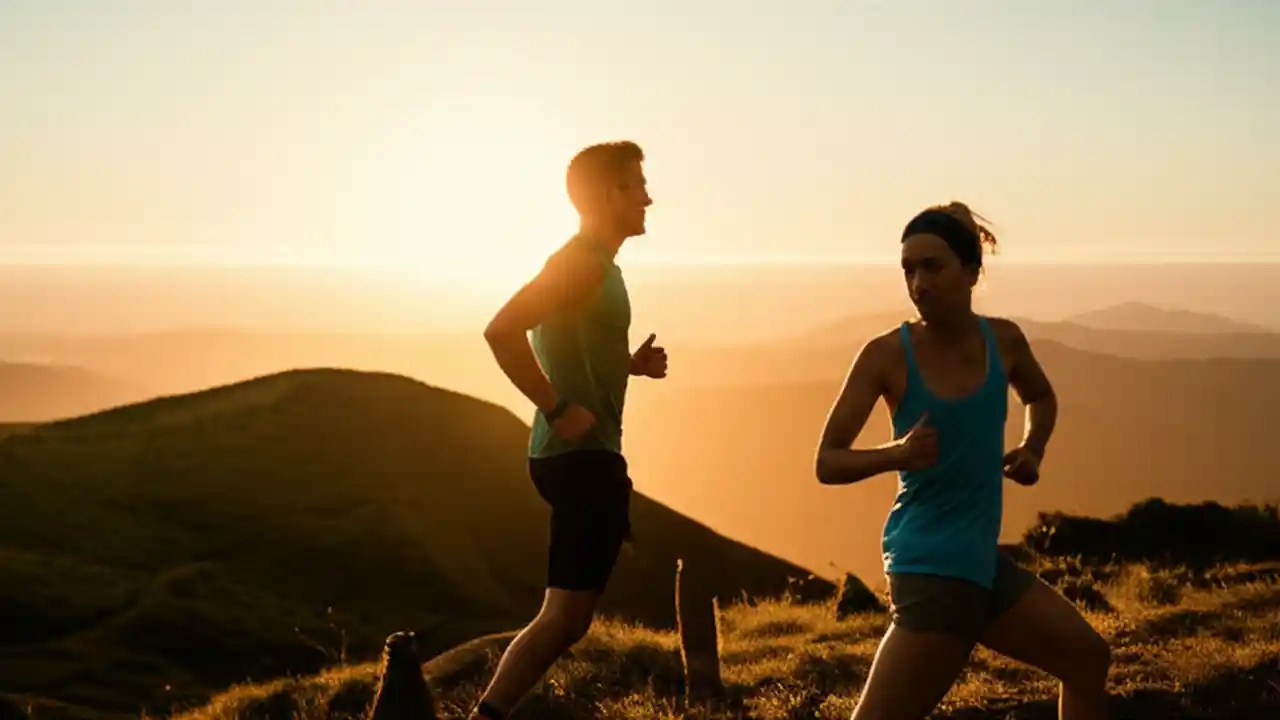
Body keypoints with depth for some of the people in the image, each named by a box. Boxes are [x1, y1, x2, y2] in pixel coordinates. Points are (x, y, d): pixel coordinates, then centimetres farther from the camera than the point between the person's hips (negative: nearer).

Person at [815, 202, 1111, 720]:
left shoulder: (1003, 341, 3)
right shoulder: (887, 355, -12)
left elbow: (1041, 397, 26)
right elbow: (827, 463, -12)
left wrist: (1032, 450, 6)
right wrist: (897, 453, -29)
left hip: (980, 557, 7)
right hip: (928, 561, -7)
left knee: (1087, 657, 15)